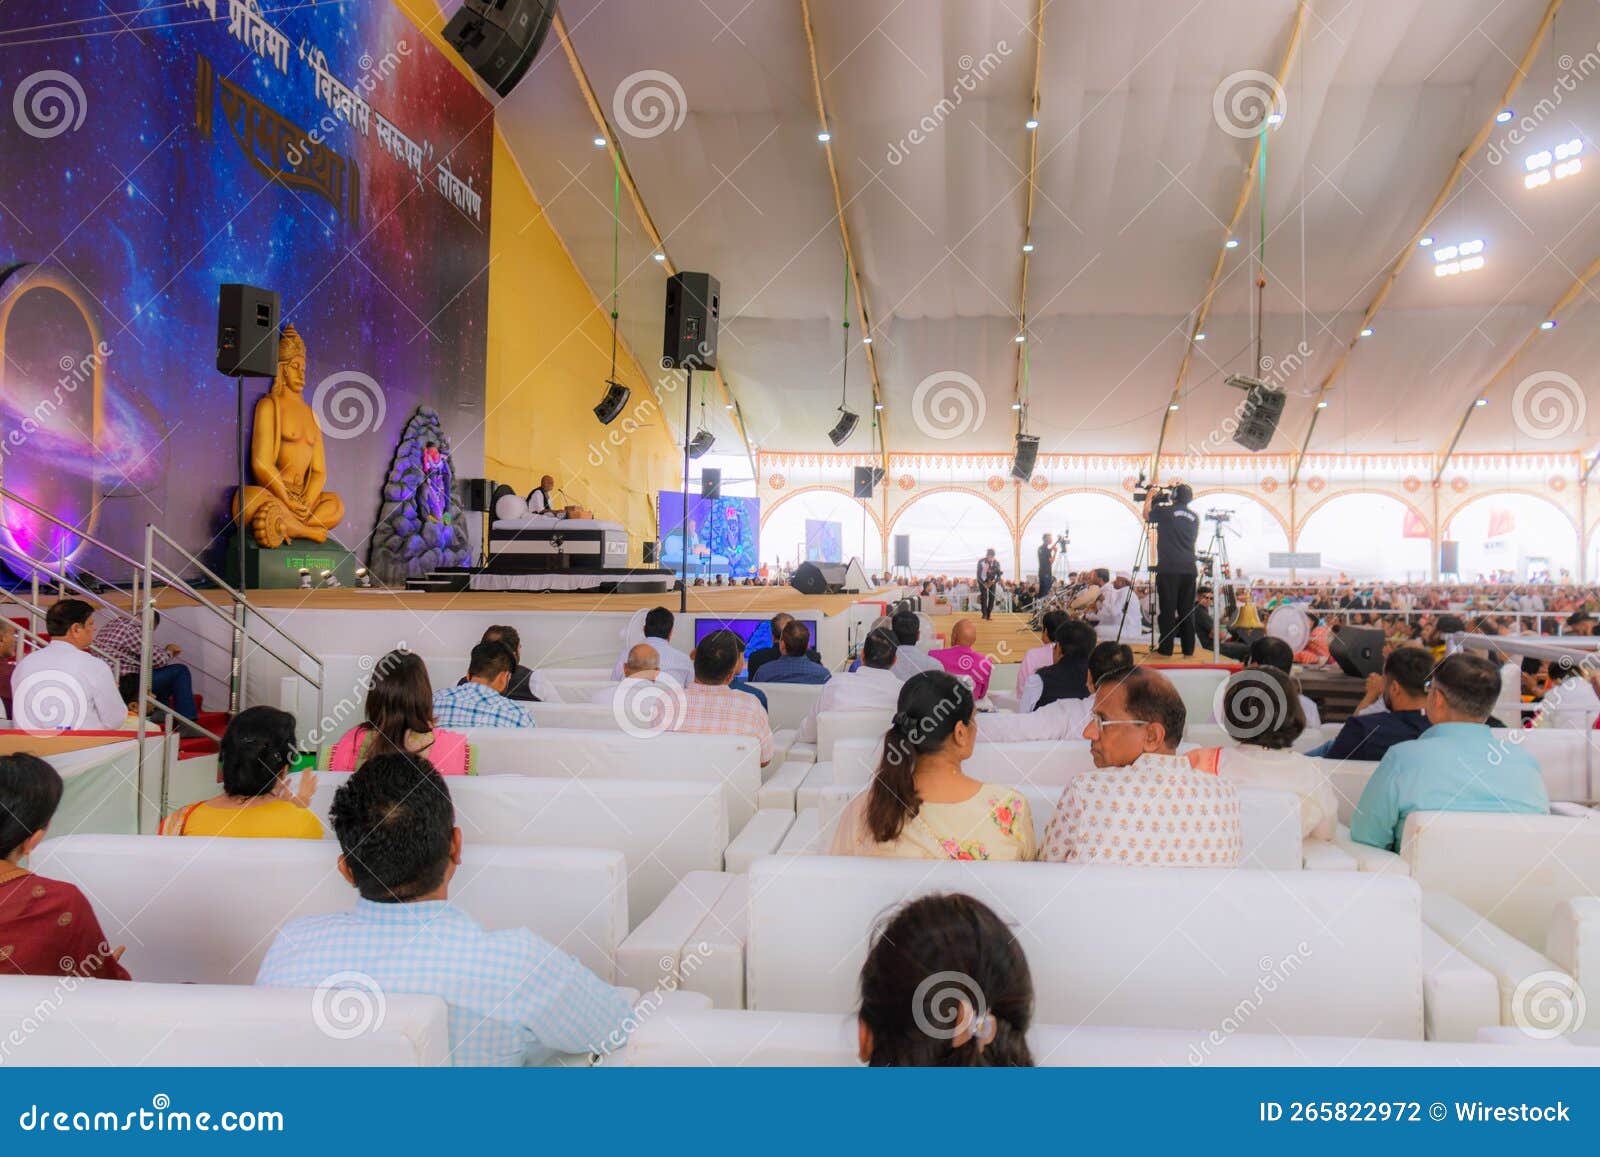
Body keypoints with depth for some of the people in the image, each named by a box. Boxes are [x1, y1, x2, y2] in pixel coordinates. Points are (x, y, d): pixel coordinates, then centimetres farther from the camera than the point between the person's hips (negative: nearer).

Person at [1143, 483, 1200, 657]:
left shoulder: (1165, 511, -3)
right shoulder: (1193, 517, 11)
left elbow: (1146, 515, 15)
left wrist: (1149, 498, 32)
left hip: (1169, 569, -4)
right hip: (1189, 569, 4)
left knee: (1167, 610, -3)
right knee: (1187, 610, 7)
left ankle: (1165, 648, -4)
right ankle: (1188, 648, 8)